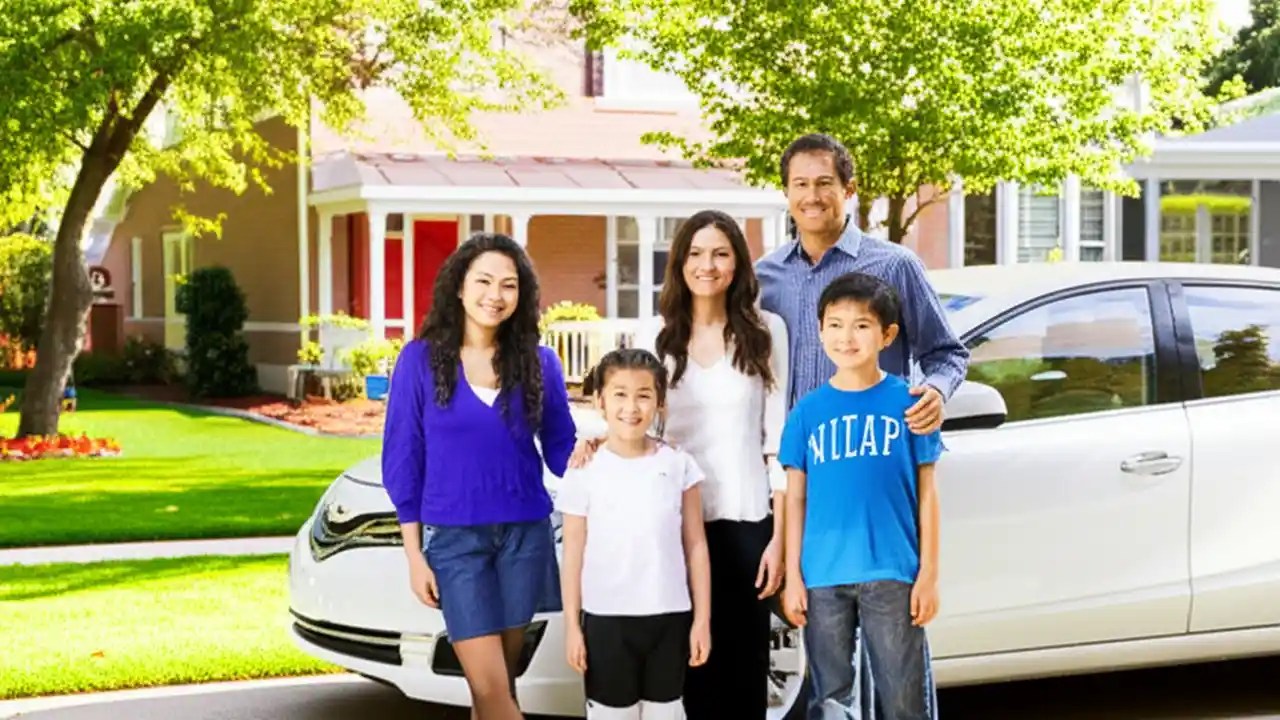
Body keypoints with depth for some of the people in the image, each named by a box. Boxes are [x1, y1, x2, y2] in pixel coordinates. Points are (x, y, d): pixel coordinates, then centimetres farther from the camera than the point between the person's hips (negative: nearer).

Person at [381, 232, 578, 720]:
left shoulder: (539, 362, 3)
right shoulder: (421, 359, -3)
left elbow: (560, 447, 8)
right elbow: (402, 459, 0)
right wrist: (413, 553, -4)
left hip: (525, 534, 2)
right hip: (454, 537, -2)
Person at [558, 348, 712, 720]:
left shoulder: (679, 466, 0)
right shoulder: (584, 472, -4)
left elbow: (695, 546, 3)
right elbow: (574, 553, 0)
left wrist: (702, 618, 0)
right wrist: (572, 625, -2)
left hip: (669, 617, 1)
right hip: (606, 618, -1)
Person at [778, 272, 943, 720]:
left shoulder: (907, 403, 0)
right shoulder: (808, 411, 4)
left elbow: (927, 494, 2)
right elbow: (795, 499, 7)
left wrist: (929, 574, -2)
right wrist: (793, 577, 1)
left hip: (892, 574, -1)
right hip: (822, 578, 2)